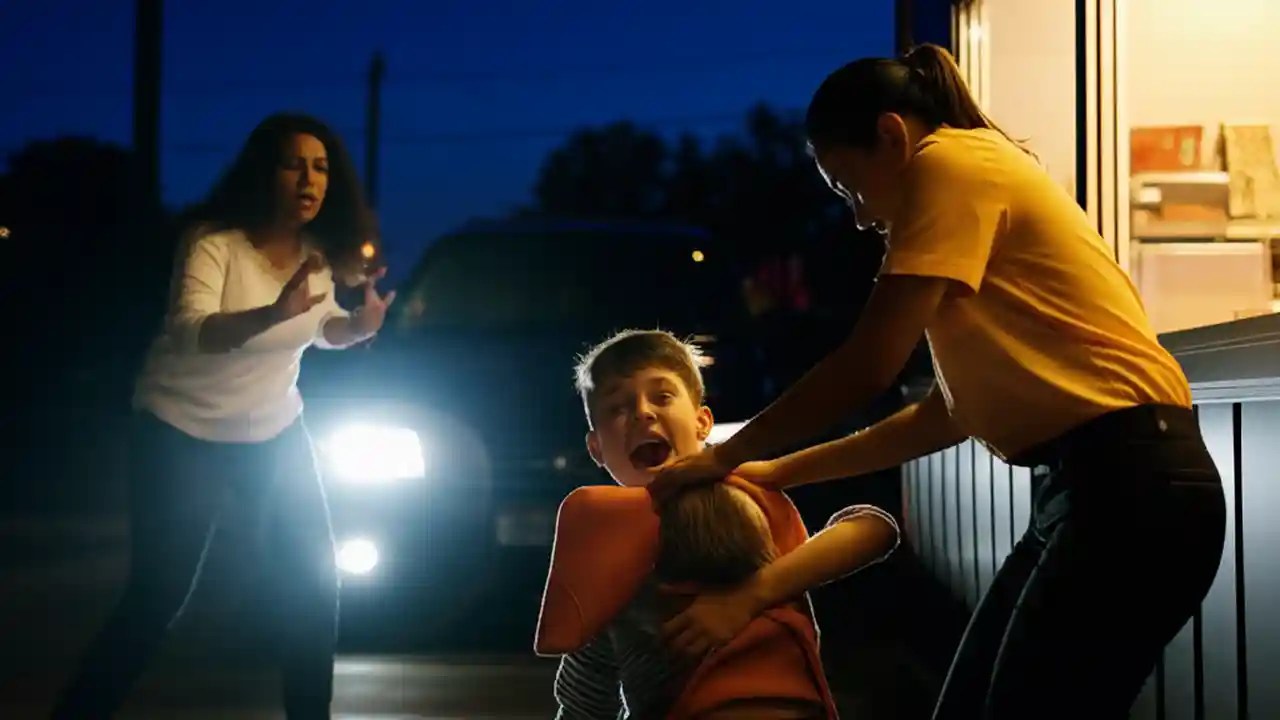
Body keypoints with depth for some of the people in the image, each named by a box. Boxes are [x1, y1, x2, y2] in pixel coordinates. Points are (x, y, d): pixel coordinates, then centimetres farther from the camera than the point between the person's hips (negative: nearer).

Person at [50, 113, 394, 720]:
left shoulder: (321, 252, -6)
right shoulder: (214, 241, -24)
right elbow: (189, 331, -39)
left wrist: (359, 324, -13)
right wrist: (274, 314, -56)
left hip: (275, 431, 6)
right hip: (182, 434, -6)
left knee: (313, 585, 2)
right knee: (157, 598, -7)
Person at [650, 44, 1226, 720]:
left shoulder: (950, 161, -5)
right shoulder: (974, 179, 23)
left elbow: (868, 366, -11)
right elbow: (948, 410, 20)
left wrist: (728, 456, 1)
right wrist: (781, 472, 20)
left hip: (1128, 483, -10)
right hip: (1088, 483, 10)